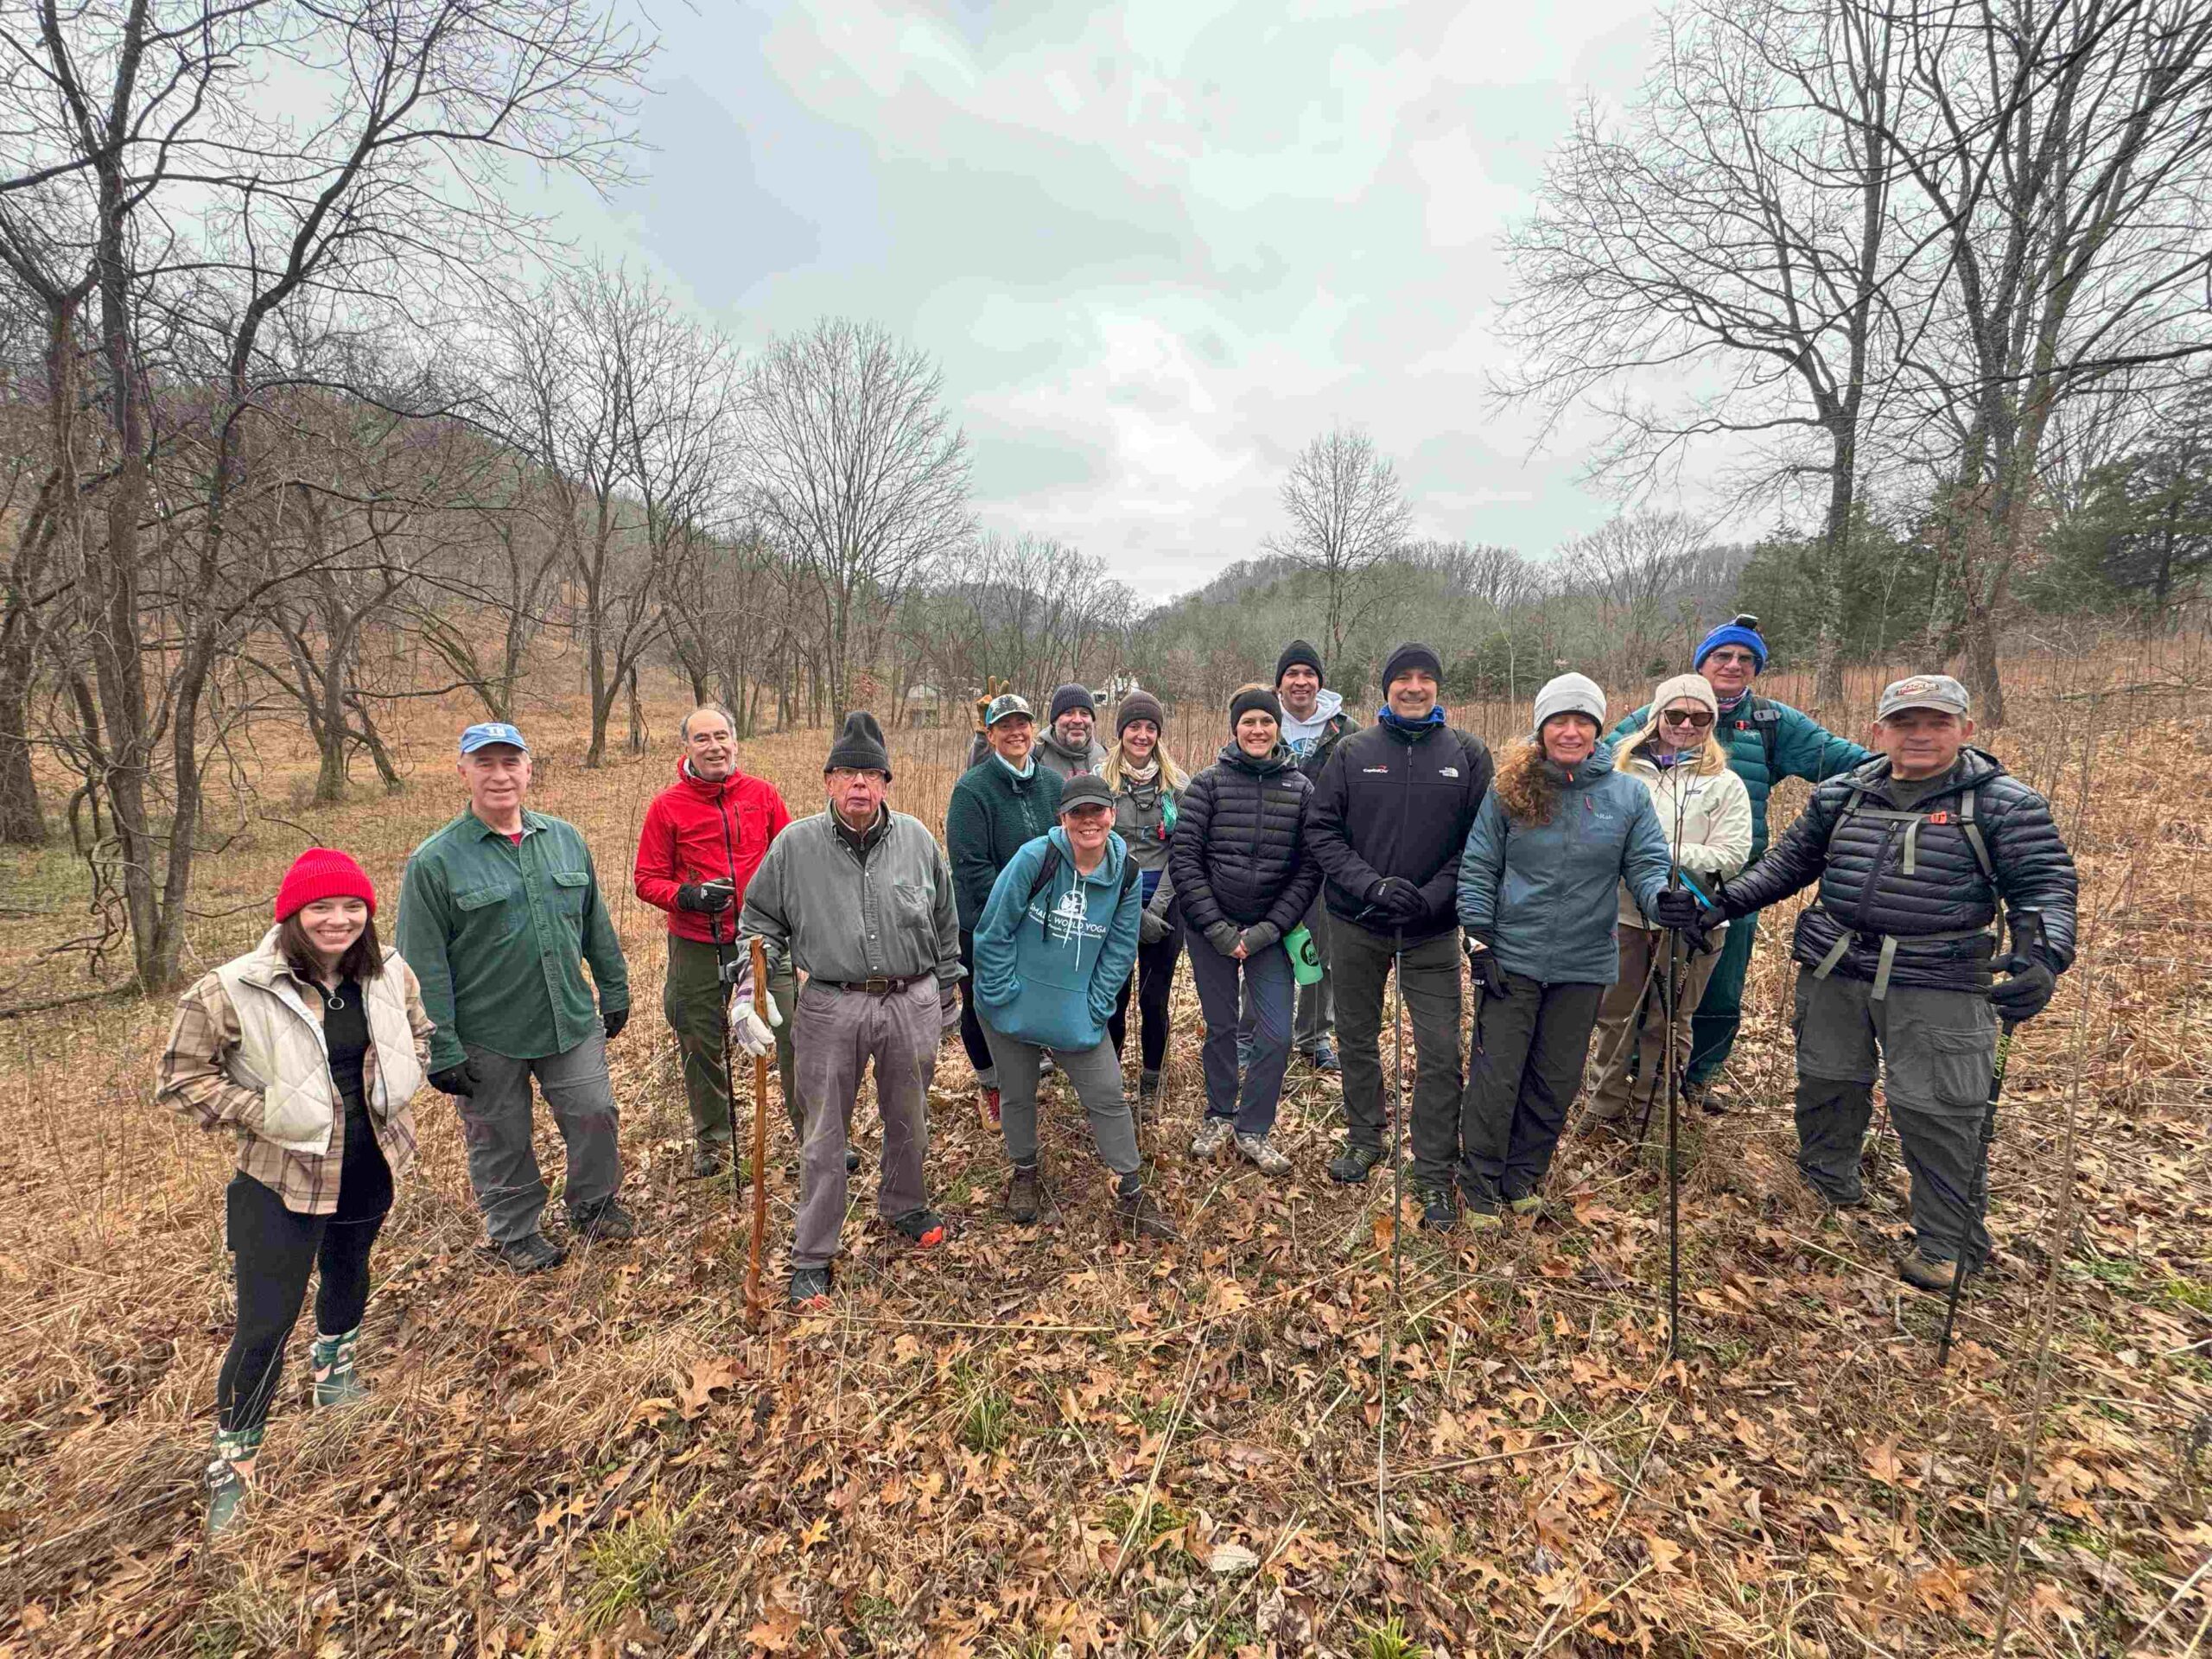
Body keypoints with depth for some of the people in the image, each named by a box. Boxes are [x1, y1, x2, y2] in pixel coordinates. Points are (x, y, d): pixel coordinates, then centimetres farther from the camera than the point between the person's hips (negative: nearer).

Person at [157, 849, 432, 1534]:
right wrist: (260, 1113, -18)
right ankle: (233, 1461, 24)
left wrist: (391, 1090, -1)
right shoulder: (235, 991, -22)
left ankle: (335, 1363, 57)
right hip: (284, 1175, -4)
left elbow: (417, 1034, 10)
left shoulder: (389, 975, -8)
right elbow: (184, 1074, -11)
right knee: (265, 1322, 1)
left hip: (372, 1164, 5)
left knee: (348, 1271, 28)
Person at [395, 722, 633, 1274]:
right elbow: (423, 967, -10)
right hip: (487, 1038, -3)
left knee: (595, 1114, 9)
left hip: (573, 1022, 3)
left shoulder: (565, 839, 3)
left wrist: (614, 990, 12)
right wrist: (440, 1050, -11)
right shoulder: (435, 861, -10)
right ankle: (515, 1231, 35)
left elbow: (596, 926, 11)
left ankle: (593, 1205, 35)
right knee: (501, 1141, 12)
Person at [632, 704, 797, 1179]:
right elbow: (646, 878, 0)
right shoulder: (667, 806, -2)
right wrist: (687, 896, -17)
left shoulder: (762, 794, 2)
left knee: (795, 1035, 0)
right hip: (696, 947, 0)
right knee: (702, 1047, 13)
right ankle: (711, 1139, 35)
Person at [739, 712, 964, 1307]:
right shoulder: (795, 844, -4)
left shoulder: (916, 838, 0)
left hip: (912, 1002, 2)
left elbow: (945, 923, 11)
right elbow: (759, 923, 6)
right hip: (830, 1008, -1)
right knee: (825, 1136, 9)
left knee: (908, 1120, 19)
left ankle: (904, 1206, 45)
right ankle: (812, 1256, 26)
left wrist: (946, 991, 14)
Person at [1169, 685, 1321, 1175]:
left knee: (1276, 1035, -2)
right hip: (1212, 927, -1)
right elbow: (1184, 859, -7)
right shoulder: (1207, 783, -3)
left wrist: (1270, 929, -11)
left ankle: (1252, 1129, 20)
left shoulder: (1301, 789, 1)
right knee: (1220, 1027, 11)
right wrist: (1215, 928, -13)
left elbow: (1308, 869, -2)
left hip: (1269, 930, 1)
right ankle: (1219, 1116, 33)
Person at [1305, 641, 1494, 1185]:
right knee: (1357, 1038, 15)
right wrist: (1371, 884, -16)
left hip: (1431, 931, -1)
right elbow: (1324, 831, -2)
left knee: (1441, 1052, -1)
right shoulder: (1352, 752, 0)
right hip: (1356, 923, 1)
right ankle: (1364, 1139, 35)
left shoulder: (1469, 753, 0)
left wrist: (1432, 896, -15)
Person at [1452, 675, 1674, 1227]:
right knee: (1497, 1077, 2)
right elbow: (1477, 870, -2)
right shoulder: (1509, 789, -3)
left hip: (1585, 964, 2)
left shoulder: (1628, 794, 1)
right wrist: (1479, 943, -7)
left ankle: (1521, 1177, 32)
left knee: (1556, 1082, 13)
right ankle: (1479, 1185, 20)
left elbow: (1648, 865, 0)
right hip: (1511, 958, -2)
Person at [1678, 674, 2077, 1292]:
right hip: (1834, 970, 4)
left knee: (1935, 1111, 0)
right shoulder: (1841, 795, 7)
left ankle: (1945, 1245, 19)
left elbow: (2044, 886, -7)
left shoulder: (2003, 804, -4)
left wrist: (2043, 958, -25)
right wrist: (1723, 901, 0)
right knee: (1827, 1083, 17)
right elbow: (1789, 862, 13)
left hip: (1938, 985, -4)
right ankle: (1830, 1187, 40)